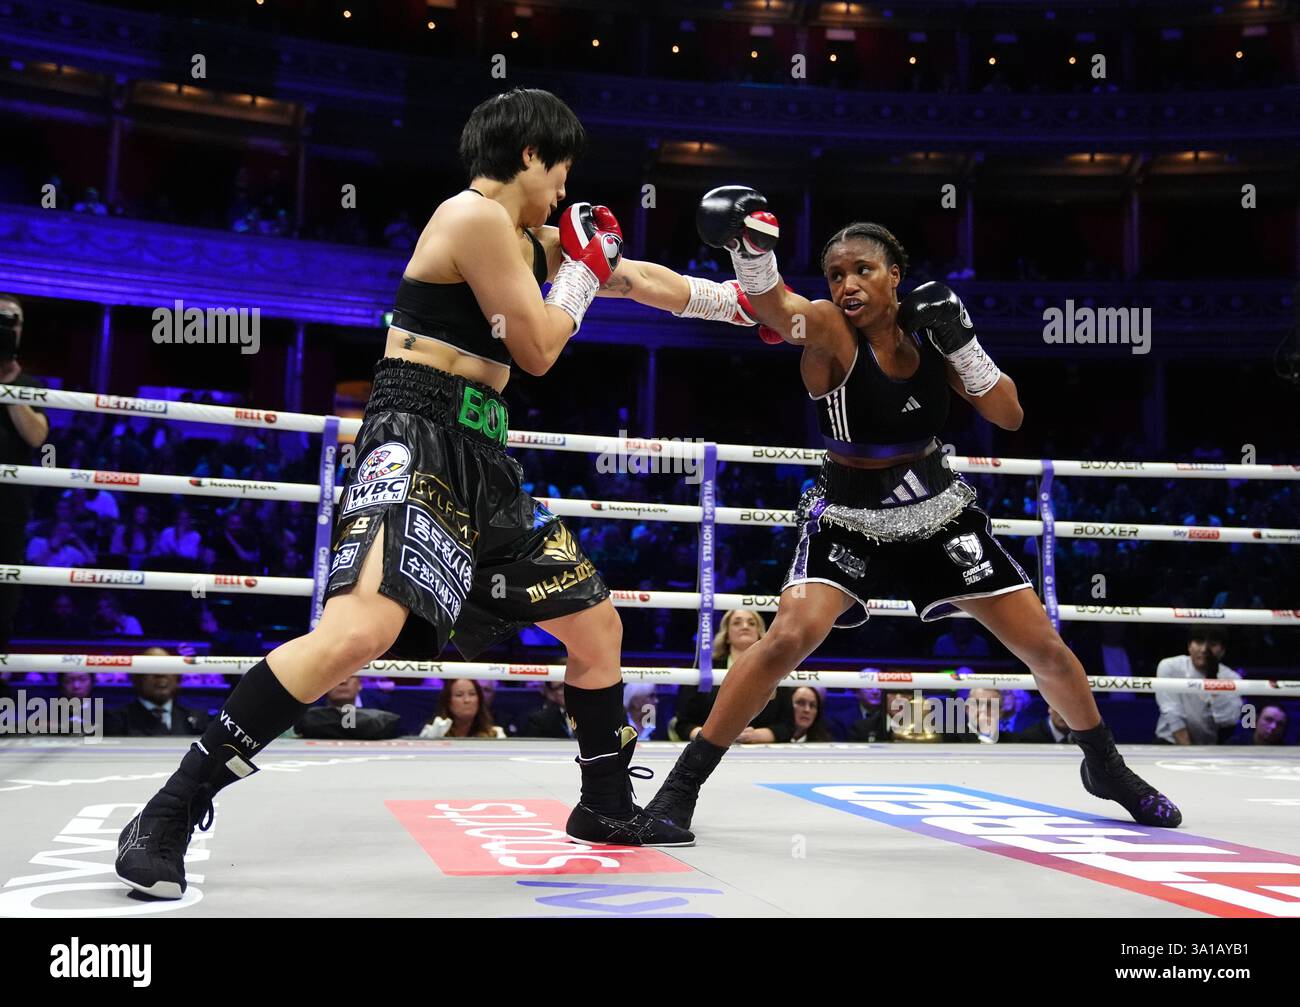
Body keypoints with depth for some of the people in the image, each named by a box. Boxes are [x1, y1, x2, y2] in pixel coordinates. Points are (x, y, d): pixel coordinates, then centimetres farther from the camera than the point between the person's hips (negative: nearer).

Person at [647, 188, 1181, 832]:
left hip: (938, 512, 4)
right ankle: (682, 783, -15)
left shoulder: (928, 330, -4)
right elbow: (772, 306, -40)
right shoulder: (830, 333, -17)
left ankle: (1106, 767, 36)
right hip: (846, 518, -4)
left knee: (1045, 649, 8)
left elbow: (1009, 416, -4)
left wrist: (961, 343, -18)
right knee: (790, 637, -28)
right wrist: (750, 245, -60)